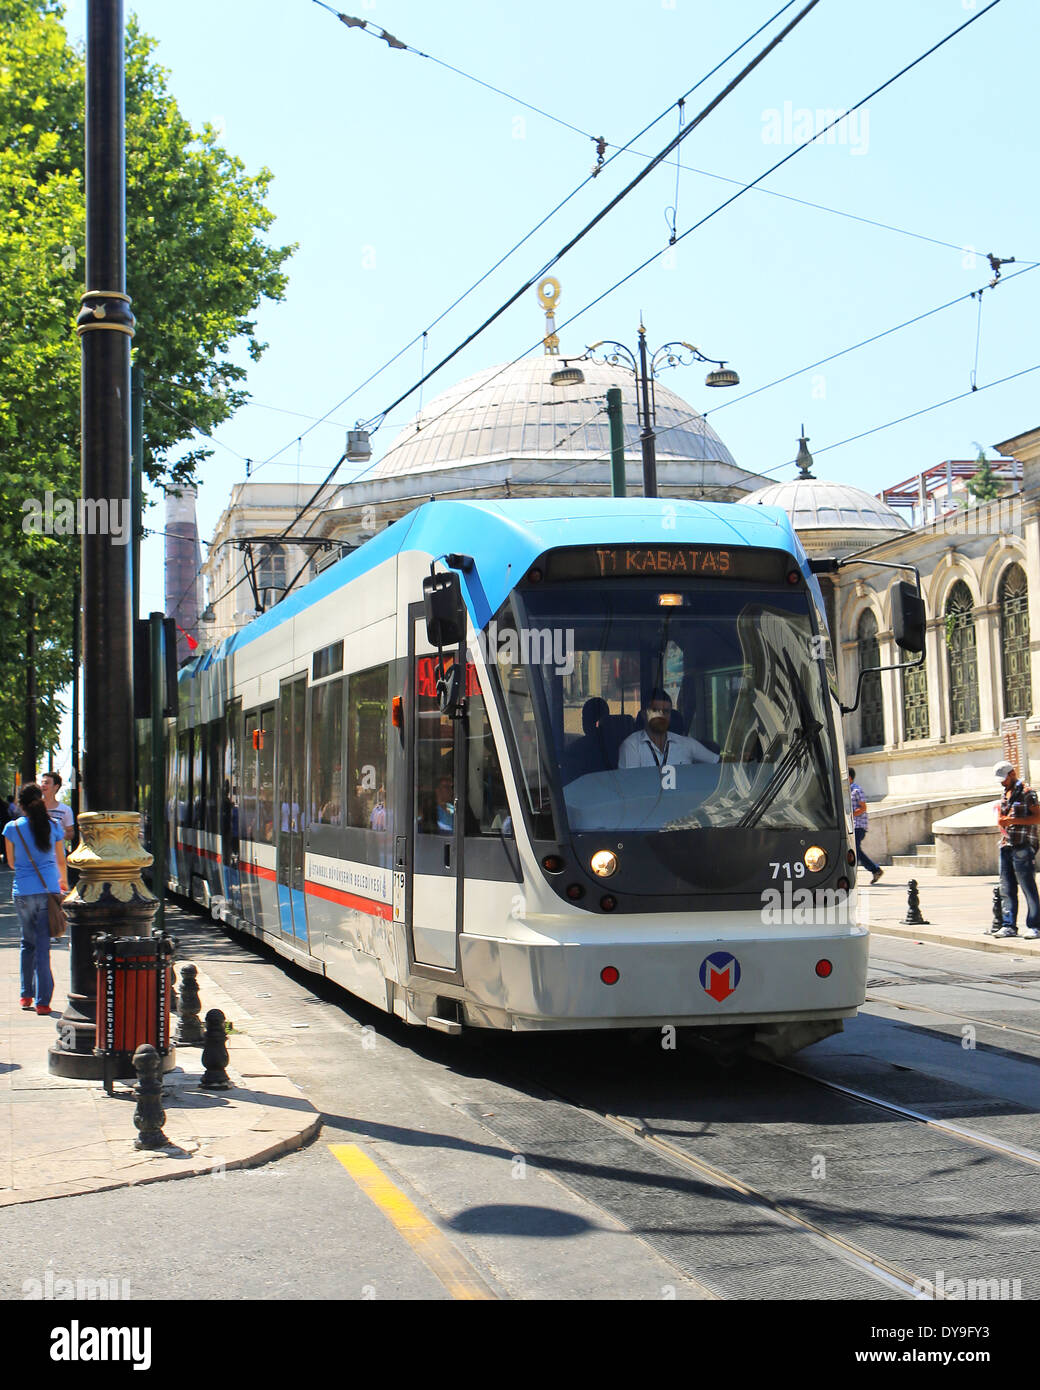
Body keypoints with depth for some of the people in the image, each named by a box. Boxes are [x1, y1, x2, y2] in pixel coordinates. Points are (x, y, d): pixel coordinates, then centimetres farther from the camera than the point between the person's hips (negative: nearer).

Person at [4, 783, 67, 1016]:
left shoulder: (12, 828, -1)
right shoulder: (53, 827, 2)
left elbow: (11, 862, 9)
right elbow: (61, 861, 12)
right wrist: (63, 881, 33)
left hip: (23, 892, 0)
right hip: (49, 889, 0)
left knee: (27, 943, 16)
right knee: (43, 945, 0)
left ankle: (26, 995, 20)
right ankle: (42, 1001, -3)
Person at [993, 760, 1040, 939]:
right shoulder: (1005, 795, 19)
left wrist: (1013, 820, -19)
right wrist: (1001, 820, 7)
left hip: (1023, 847, -8)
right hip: (1006, 846, 8)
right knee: (1007, 889, 6)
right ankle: (1009, 926, 9)